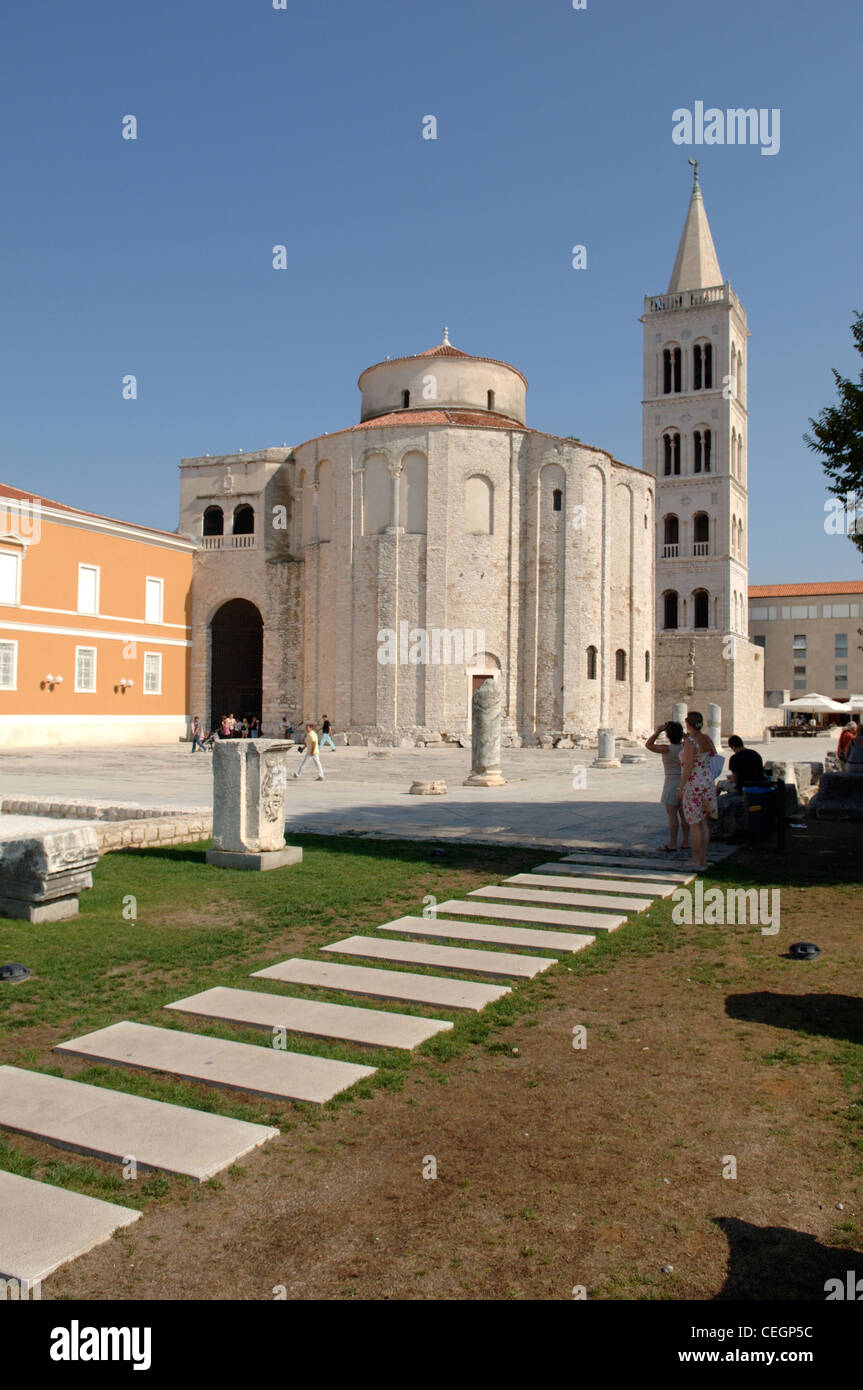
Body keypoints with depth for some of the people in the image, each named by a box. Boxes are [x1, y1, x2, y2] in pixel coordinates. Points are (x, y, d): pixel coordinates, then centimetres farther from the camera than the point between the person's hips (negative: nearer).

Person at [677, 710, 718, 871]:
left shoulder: (690, 742, -17)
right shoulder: (707, 740, 6)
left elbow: (688, 768, -19)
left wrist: (681, 788, -12)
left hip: (693, 785, -8)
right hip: (708, 783, 8)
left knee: (694, 824, 0)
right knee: (704, 823, 12)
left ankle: (696, 860, 5)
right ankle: (704, 859, 17)